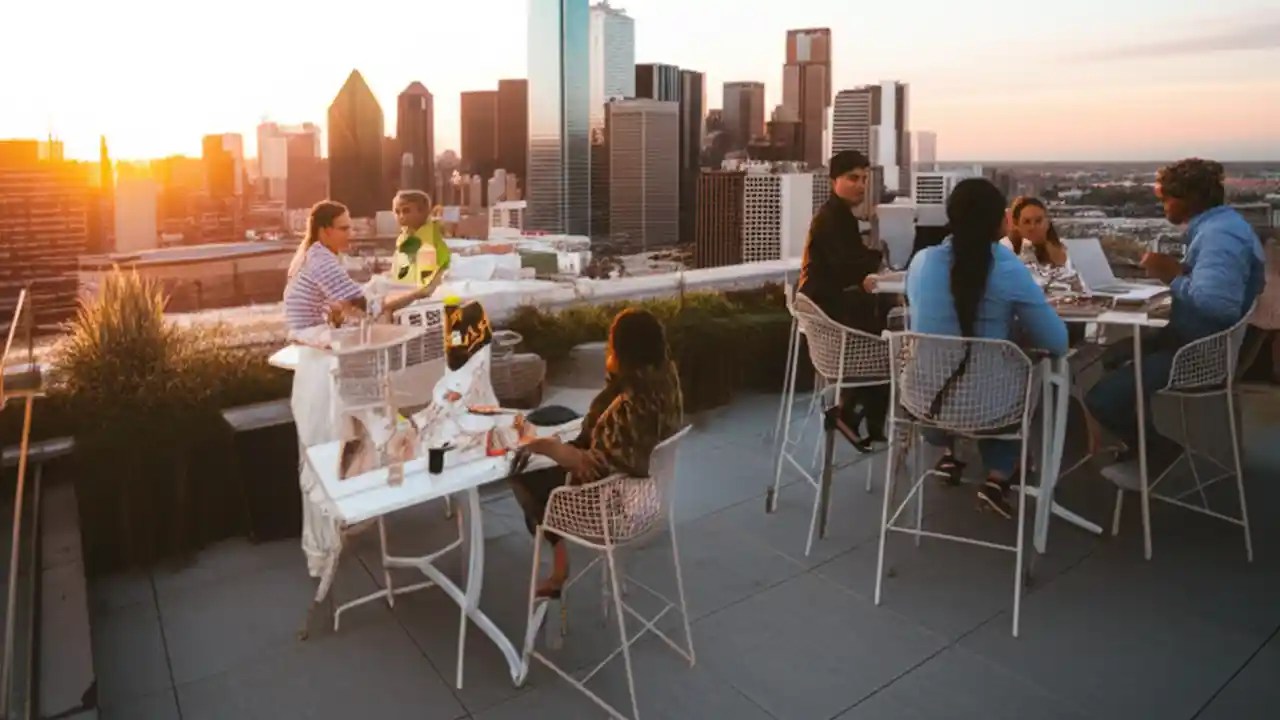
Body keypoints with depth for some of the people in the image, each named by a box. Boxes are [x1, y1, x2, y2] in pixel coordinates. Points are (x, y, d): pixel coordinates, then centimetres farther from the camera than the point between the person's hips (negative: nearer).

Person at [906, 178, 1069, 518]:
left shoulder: (922, 261, -5)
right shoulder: (1009, 269, -14)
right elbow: (1057, 343, -11)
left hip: (926, 400, 3)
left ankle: (948, 453, 27)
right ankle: (999, 477, 20)